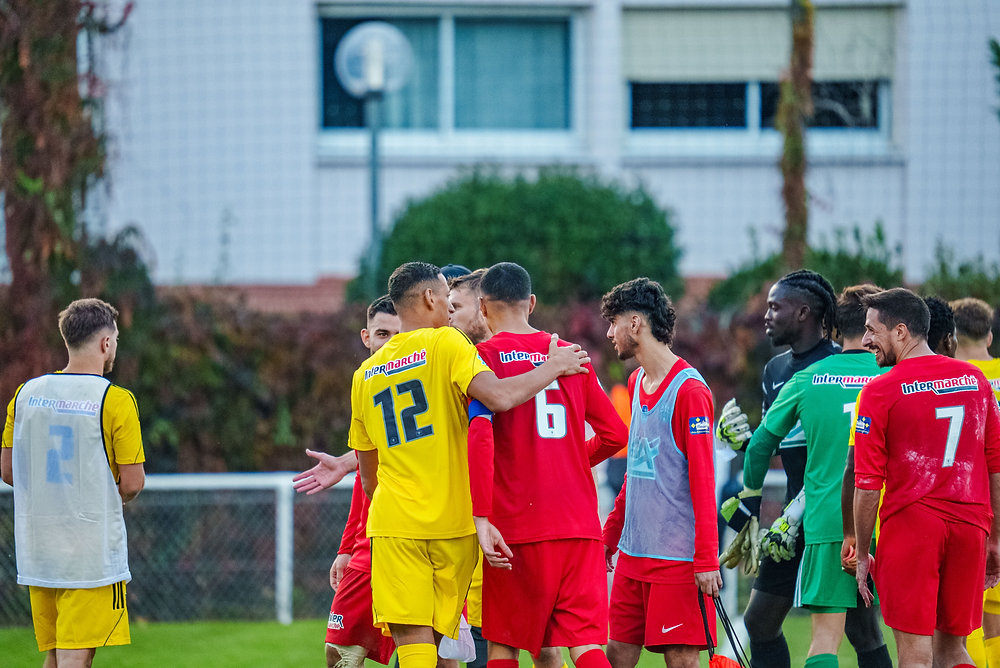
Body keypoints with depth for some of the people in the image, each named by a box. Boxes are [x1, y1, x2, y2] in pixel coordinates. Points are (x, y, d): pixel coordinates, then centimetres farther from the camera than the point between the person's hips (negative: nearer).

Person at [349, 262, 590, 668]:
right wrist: (553, 368, -5)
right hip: (454, 521, -2)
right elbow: (498, 397, -19)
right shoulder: (445, 343, -2)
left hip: (394, 527, 2)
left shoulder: (365, 375, 14)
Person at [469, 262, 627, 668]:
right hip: (580, 523, 4)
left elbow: (480, 438, -15)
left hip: (518, 528, -4)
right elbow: (614, 434, 15)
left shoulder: (486, 356, -2)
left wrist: (481, 516, -16)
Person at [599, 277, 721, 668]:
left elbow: (703, 481, -14)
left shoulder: (689, 390, -11)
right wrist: (611, 533, 21)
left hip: (677, 557, -8)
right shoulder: (636, 383, 15)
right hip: (633, 551, 8)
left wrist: (706, 561, -18)